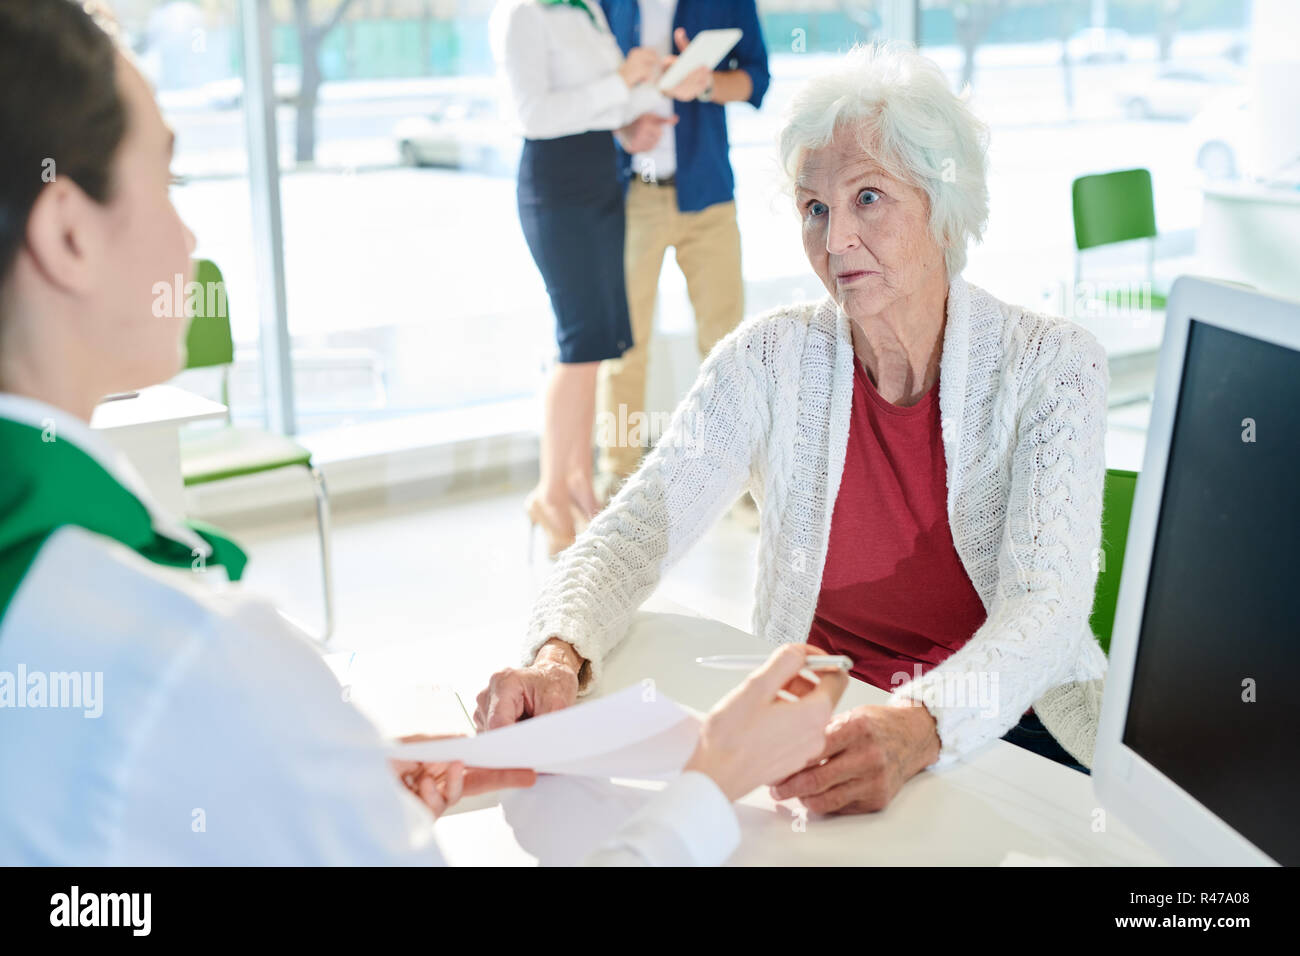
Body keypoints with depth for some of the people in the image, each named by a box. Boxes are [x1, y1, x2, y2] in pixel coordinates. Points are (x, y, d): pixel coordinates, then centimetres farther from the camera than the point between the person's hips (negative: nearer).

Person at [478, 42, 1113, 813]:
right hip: (810, 723, 3)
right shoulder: (771, 360, -3)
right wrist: (559, 654, -32)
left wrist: (921, 728, -42)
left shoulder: (1051, 365, -10)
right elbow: (635, 531, -10)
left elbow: (1049, 604, -22)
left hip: (1006, 728, -2)